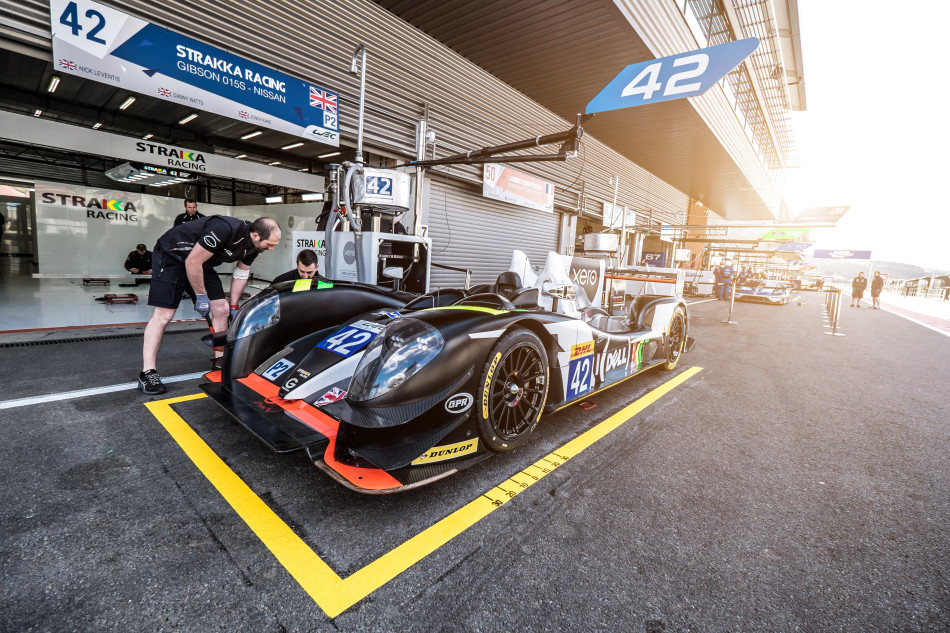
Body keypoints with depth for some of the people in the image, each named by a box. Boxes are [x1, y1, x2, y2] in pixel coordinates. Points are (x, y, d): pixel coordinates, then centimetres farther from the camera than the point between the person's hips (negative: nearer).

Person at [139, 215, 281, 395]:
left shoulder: (253, 246, -9)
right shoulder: (224, 230, -35)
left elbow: (240, 275, 5)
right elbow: (192, 262, -28)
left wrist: (233, 307, 6)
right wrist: (201, 296, -18)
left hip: (201, 263, 8)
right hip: (171, 254, -8)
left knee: (221, 310, 1)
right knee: (163, 314, -12)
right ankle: (148, 374, -6)